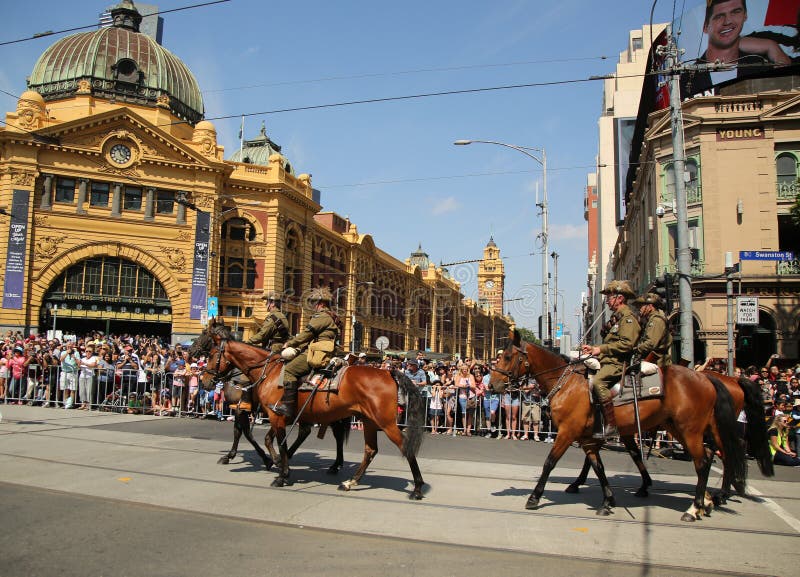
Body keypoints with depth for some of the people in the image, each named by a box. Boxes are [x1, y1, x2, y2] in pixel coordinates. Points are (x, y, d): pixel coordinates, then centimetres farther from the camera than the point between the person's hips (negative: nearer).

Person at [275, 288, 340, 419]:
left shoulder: (322, 316, -7)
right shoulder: (330, 317, 26)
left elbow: (306, 333, -9)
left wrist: (289, 343, 3)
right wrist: (297, 347, 15)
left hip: (317, 355, -11)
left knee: (289, 369, -16)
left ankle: (288, 406, -21)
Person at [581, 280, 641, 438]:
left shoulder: (628, 317, -9)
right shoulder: (617, 317, 24)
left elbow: (626, 344, -22)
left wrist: (601, 349, -19)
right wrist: (594, 348, 15)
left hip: (619, 363, -11)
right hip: (609, 361, 11)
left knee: (597, 382, -33)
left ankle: (611, 424, -30)